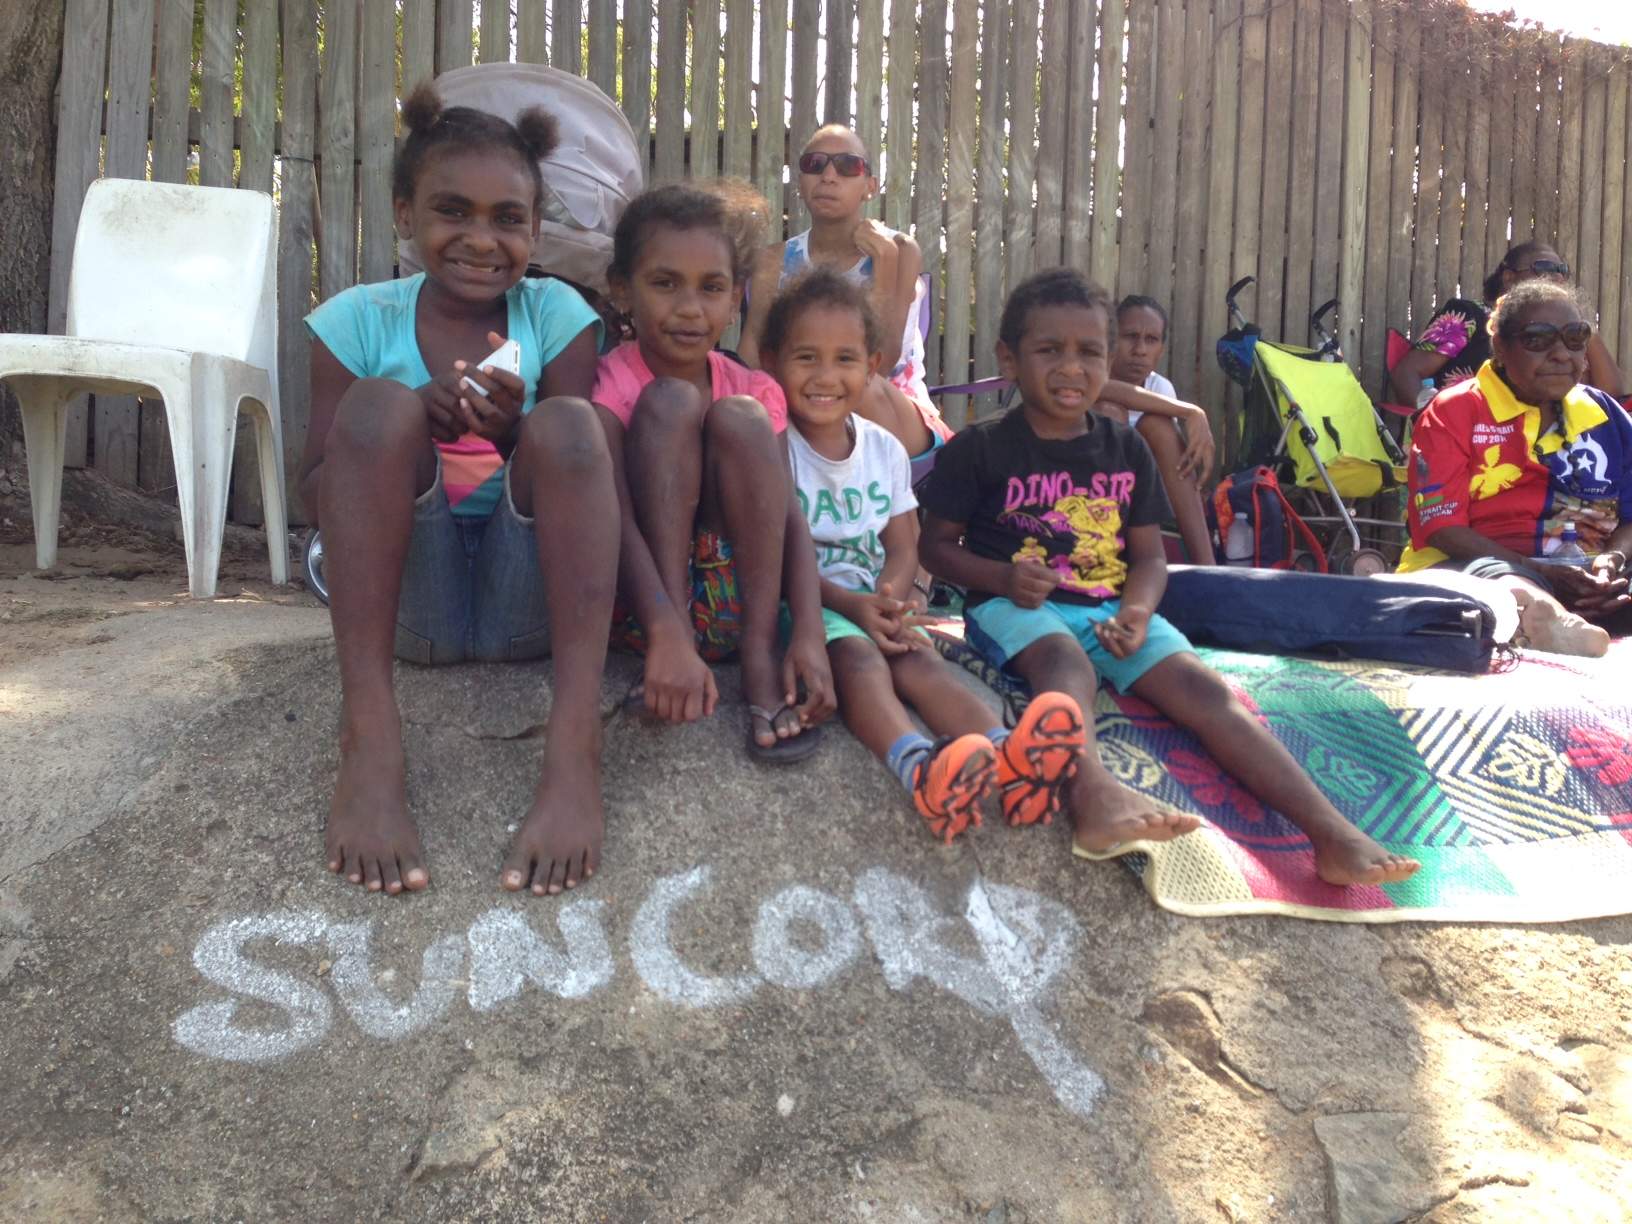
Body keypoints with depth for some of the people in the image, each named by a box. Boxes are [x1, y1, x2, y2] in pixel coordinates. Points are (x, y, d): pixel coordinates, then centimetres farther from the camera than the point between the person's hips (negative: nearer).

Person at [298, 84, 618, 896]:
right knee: (380, 403, -22)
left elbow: (574, 461, -2)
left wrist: (513, 435, -23)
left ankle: (575, 747, -40)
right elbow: (316, 497, 0)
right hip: (409, 600, 0)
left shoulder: (556, 314, 2)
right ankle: (368, 738, -34)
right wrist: (410, 429, -18)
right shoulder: (359, 320, 2)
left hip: (529, 599, 0)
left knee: (567, 422, -25)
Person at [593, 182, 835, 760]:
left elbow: (790, 517, -7)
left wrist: (810, 634, -24)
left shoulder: (755, 390, 3)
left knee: (739, 416, -19)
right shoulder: (607, 386, -8)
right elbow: (615, 516, -22)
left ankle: (758, 655, -22)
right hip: (643, 599, -3)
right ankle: (674, 625, -27)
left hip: (736, 600, 3)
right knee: (670, 402, -18)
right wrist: (668, 636, -38)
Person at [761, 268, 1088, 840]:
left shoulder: (885, 448, 12)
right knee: (856, 653, -34)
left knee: (919, 657, -25)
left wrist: (888, 601, -14)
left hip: (873, 605, 4)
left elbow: (902, 546, 9)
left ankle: (1008, 758, -53)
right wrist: (848, 604, -23)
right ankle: (919, 766, -64)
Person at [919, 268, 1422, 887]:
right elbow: (937, 544, 3)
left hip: (1110, 606, 4)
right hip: (1018, 607, -3)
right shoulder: (980, 448, 2)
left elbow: (1149, 555, 13)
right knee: (1066, 661, -38)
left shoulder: (1126, 450, 14)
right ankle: (1096, 795, -67)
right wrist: (1003, 577, -16)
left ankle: (1331, 834, -32)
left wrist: (1138, 610, -10)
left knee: (1200, 684, -20)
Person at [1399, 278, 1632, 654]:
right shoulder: (1454, 411, 6)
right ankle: (1543, 618, -73)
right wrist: (1536, 571, -17)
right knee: (1495, 577, -41)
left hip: (1586, 578, 5)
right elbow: (1443, 526, -5)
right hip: (1473, 567, -5)